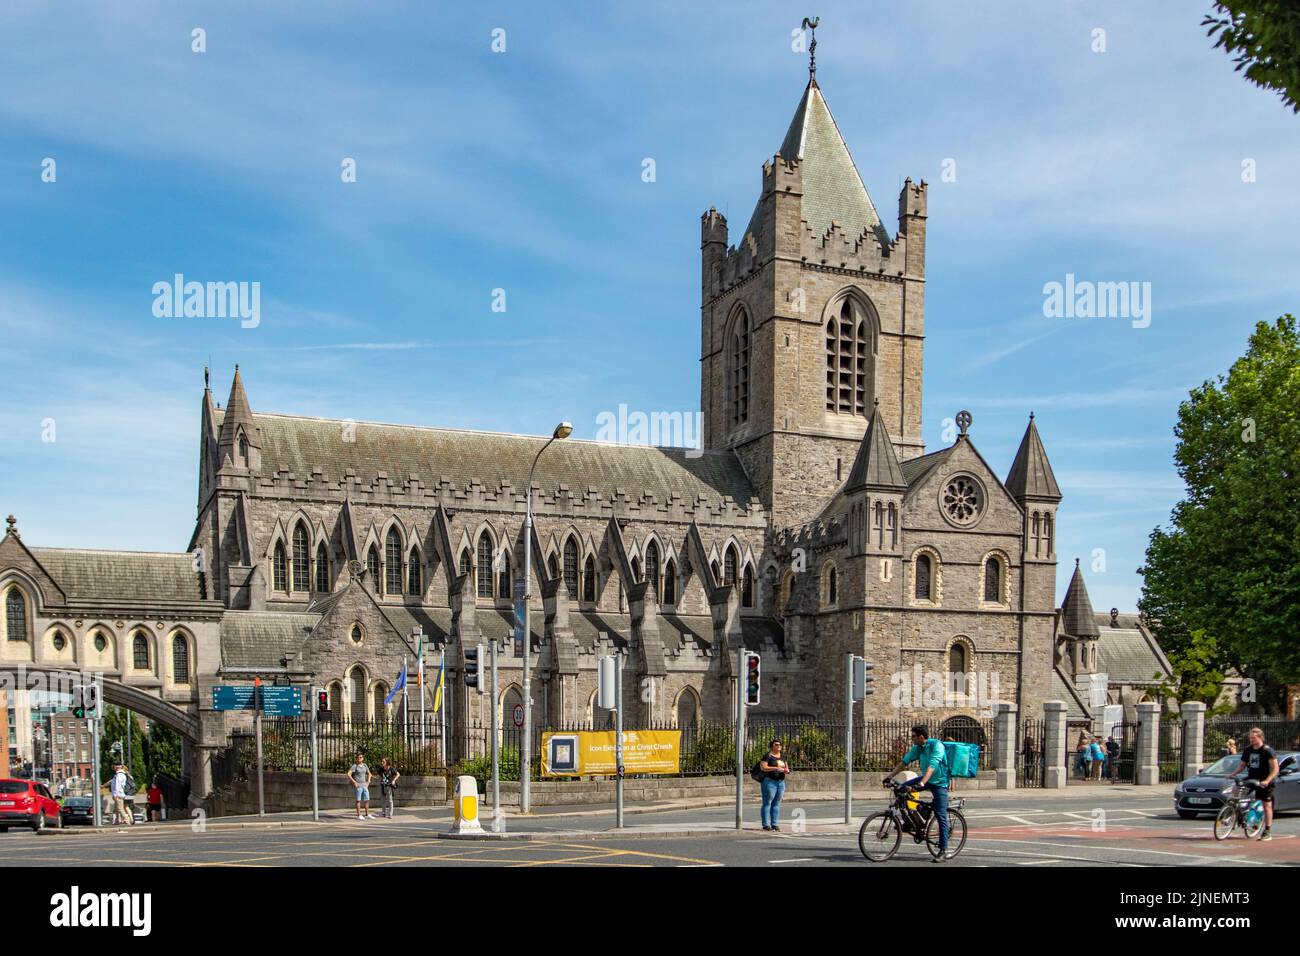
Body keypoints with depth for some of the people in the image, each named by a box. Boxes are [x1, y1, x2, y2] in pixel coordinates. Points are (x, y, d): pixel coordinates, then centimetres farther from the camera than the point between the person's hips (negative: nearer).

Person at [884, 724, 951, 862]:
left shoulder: (937, 745, -23)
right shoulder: (917, 748, 0)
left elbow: (932, 766, -34)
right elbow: (904, 761, 3)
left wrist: (922, 783, -44)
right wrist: (889, 776, -3)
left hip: (939, 782, -7)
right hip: (926, 779, 7)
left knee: (941, 816, -8)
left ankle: (943, 851, -5)